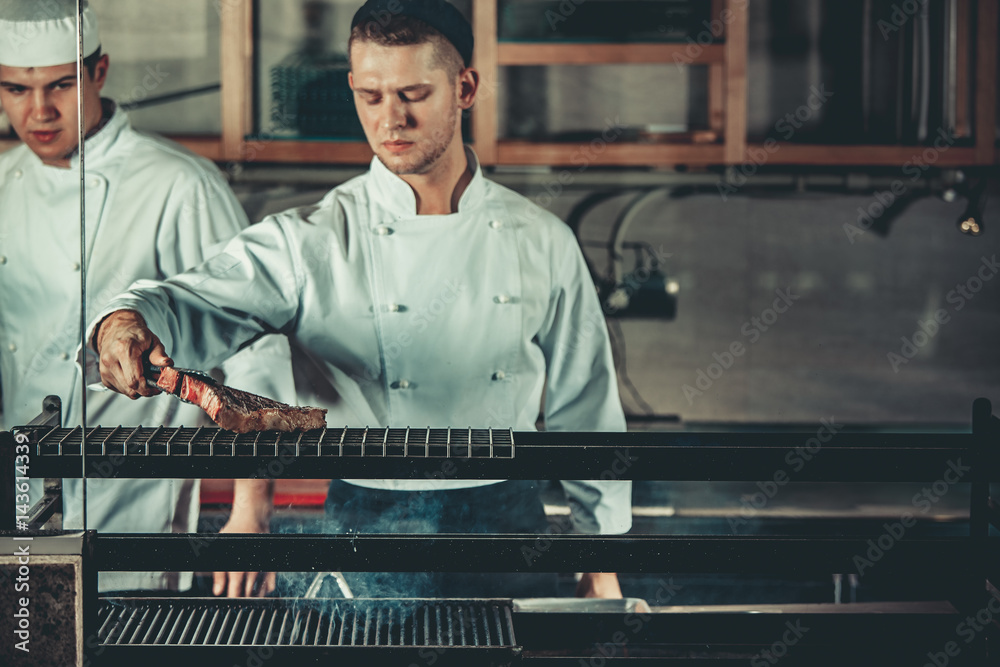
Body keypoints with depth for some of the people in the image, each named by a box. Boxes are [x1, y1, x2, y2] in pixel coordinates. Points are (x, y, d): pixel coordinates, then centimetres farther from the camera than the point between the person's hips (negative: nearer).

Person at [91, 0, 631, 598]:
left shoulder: (542, 242, 3)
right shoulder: (308, 243, -4)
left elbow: (584, 408, 8)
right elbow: (195, 305, -17)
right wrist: (127, 325, -41)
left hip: (503, 525, 2)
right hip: (365, 525, -2)